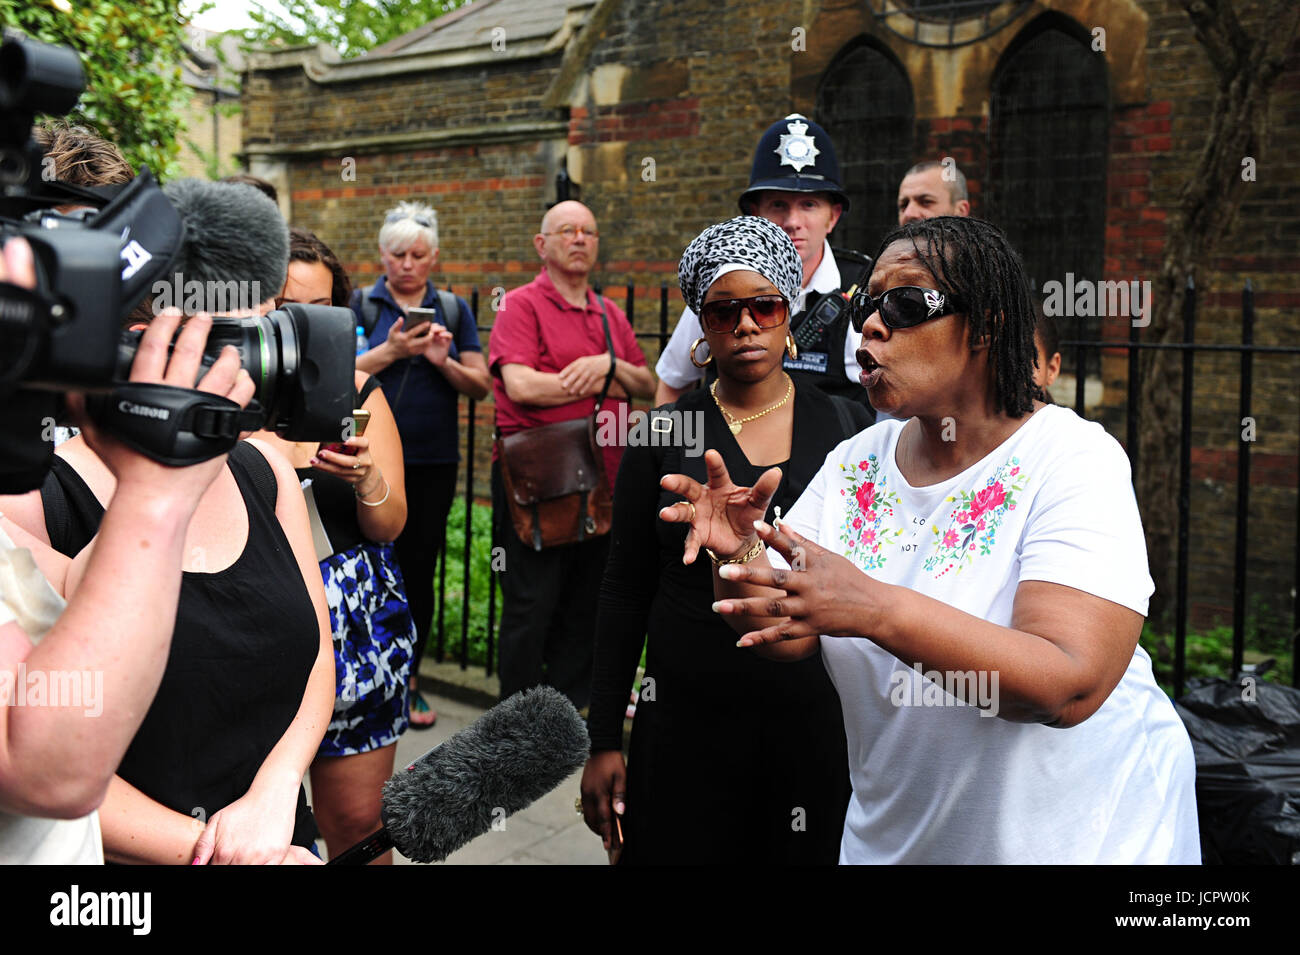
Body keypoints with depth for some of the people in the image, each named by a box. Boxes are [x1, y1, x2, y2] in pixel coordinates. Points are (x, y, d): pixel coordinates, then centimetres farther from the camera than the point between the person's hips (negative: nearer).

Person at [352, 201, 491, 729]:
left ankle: (409, 679, 20)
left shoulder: (454, 309, 10)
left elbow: (480, 385, 6)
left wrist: (443, 362, -12)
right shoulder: (361, 305, 4)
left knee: (419, 570, 7)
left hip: (434, 461, 2)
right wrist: (391, 351, -18)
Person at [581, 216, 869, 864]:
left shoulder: (846, 425, 2)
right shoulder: (666, 435, 0)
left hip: (820, 720, 1)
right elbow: (625, 592, 2)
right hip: (687, 730, 0)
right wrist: (603, 742, 1)